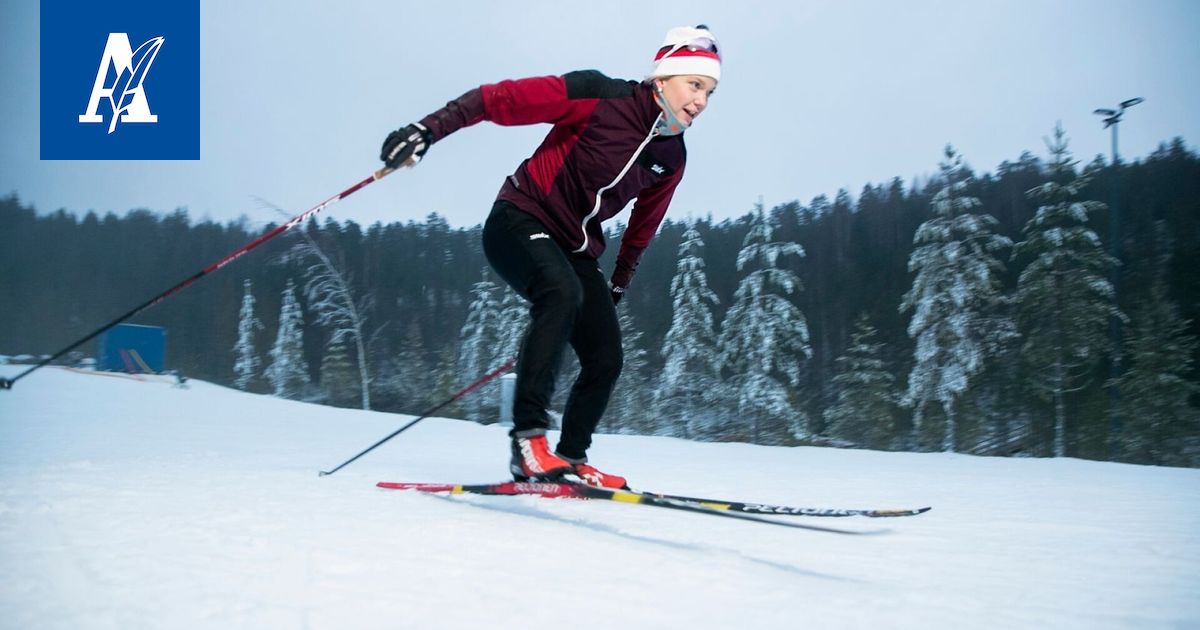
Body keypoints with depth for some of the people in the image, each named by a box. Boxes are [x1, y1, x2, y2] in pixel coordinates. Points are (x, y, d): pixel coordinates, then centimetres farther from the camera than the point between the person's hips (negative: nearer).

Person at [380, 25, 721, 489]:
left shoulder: (672, 157, 4)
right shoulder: (600, 96, -16)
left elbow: (643, 224, 20)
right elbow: (501, 99, -17)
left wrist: (619, 284, 25)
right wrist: (430, 129, -26)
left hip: (577, 249, 7)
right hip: (521, 221, -7)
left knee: (606, 359, -2)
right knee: (562, 292, -36)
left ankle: (571, 459, 18)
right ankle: (529, 438, -38)